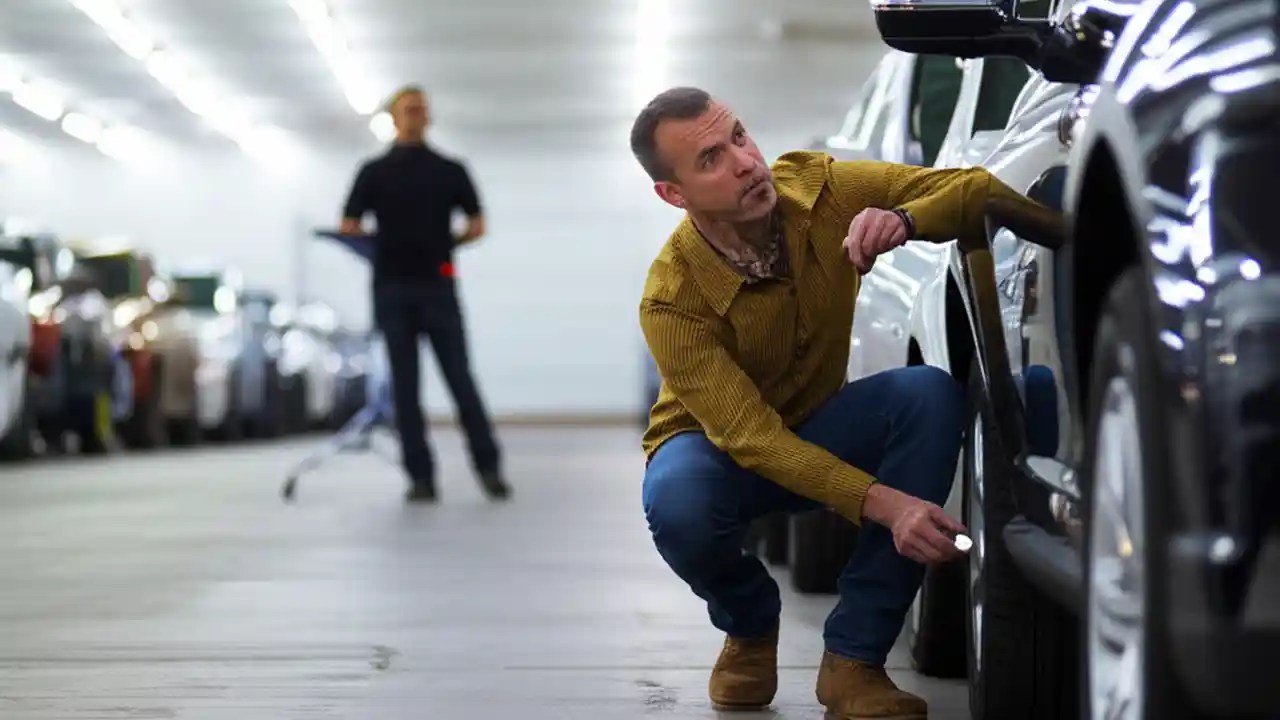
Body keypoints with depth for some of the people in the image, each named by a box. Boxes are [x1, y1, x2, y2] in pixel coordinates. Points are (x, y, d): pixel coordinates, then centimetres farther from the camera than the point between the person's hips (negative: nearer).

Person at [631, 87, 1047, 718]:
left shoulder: (820, 187, -19)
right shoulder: (673, 301, -29)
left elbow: (987, 193, -16)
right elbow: (749, 435, -34)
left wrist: (905, 219, -40)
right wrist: (884, 504, -46)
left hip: (815, 427, 4)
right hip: (716, 447, -4)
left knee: (931, 394, -27)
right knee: (678, 503, -39)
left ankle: (852, 660, -22)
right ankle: (749, 627, 0)